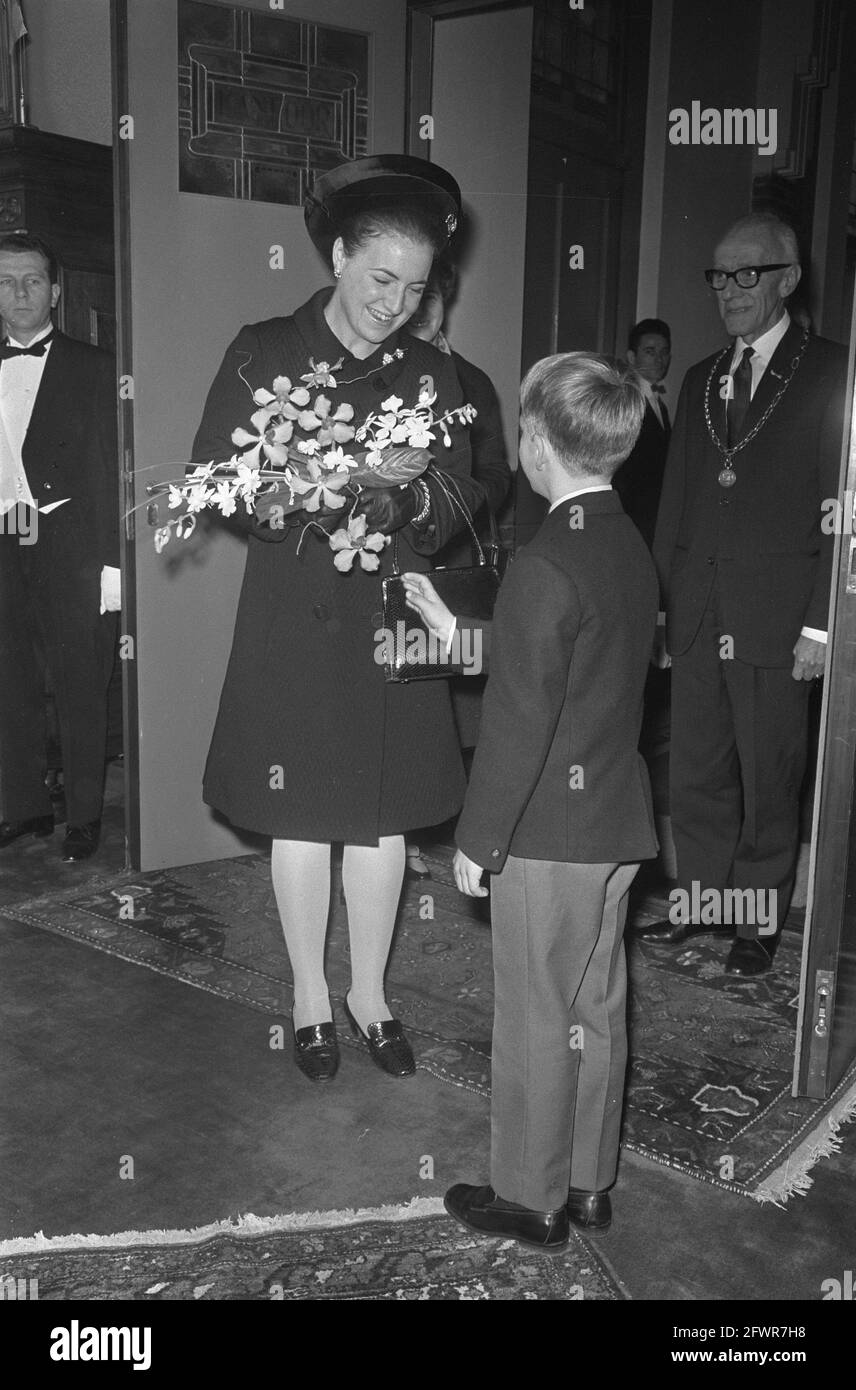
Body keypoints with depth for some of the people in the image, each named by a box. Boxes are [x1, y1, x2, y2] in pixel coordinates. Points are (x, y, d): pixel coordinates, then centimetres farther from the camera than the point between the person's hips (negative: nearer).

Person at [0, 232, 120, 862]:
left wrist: (111, 561, -10)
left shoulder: (92, 367, 3)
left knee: (80, 690, 1)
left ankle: (85, 819, 13)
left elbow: (110, 465, -3)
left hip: (70, 549, -4)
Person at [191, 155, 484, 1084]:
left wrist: (409, 500, -17)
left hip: (389, 622, 2)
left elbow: (463, 496, 5)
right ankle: (310, 995, 25)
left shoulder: (431, 374, 5)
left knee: (383, 816, 9)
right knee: (300, 817, 6)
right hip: (292, 618, -2)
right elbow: (213, 478, -4)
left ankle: (370, 991, 27)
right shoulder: (262, 354, -2)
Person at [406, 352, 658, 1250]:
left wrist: (477, 840, -13)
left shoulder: (546, 564, -21)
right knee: (596, 1010, 18)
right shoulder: (630, 547, 6)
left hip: (548, 835, -8)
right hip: (618, 823, 8)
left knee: (536, 1020, 7)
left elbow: (519, 722, -21)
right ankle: (589, 1184, 33)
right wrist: (450, 626, 17)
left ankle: (531, 1200, 24)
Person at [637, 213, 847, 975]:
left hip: (776, 619, -5)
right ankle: (702, 896, 28)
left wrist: (819, 623, -12)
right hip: (697, 617, 5)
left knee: (769, 779, 7)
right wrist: (661, 604, 8)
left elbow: (838, 508, -7)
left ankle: (760, 917, 22)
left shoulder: (829, 372, -2)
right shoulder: (701, 380, 15)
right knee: (695, 774, 12)